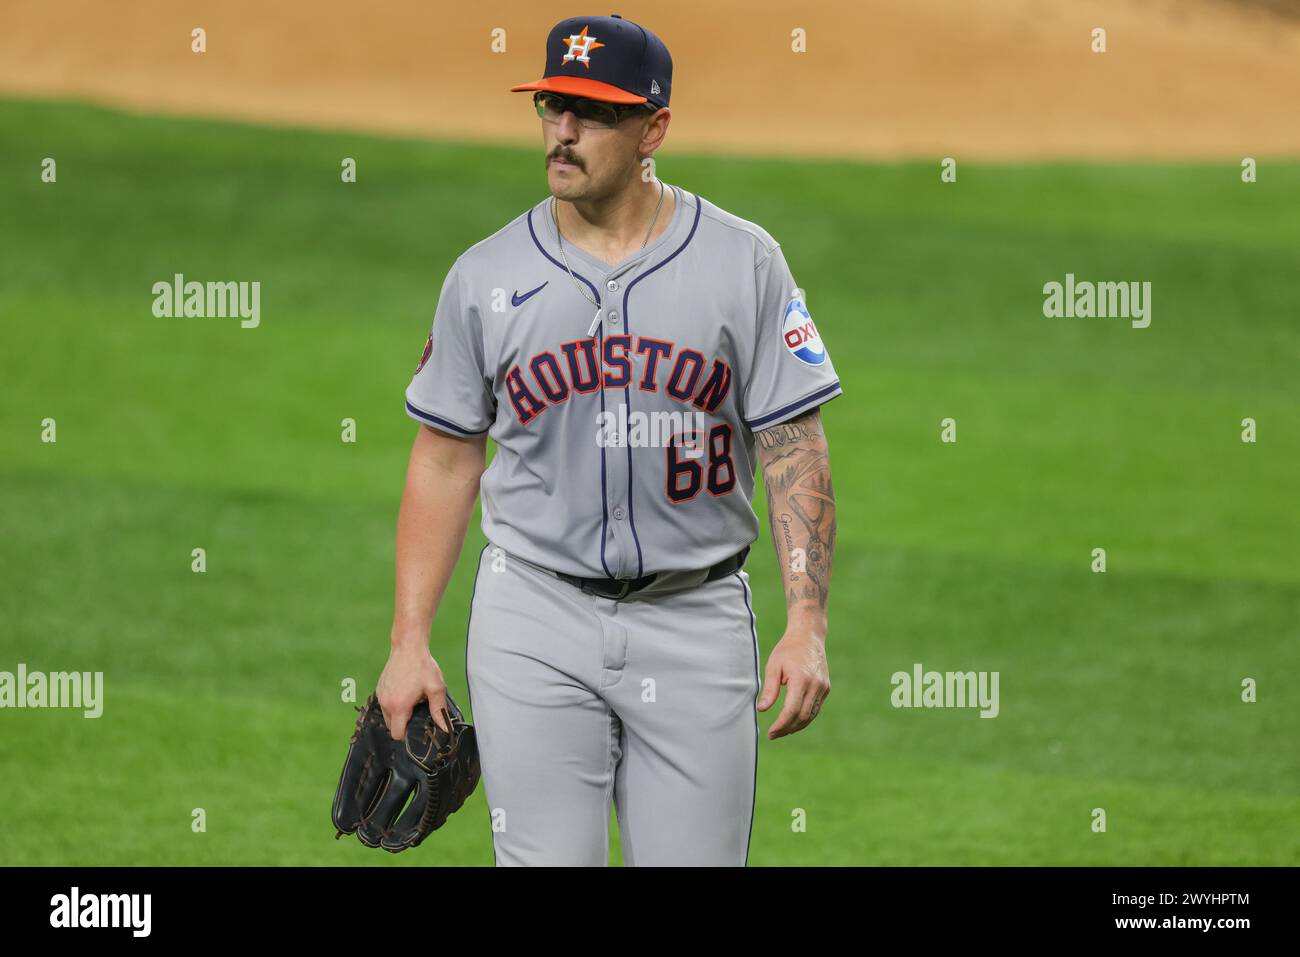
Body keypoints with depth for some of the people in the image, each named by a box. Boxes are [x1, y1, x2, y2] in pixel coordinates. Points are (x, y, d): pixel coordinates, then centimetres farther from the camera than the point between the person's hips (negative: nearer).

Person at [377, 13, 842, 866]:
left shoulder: (743, 262, 0)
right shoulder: (486, 276, 4)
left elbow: (795, 451, -2)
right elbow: (445, 461, 8)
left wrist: (808, 626, -12)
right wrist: (410, 643, 2)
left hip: (695, 620, 0)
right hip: (535, 621, 0)